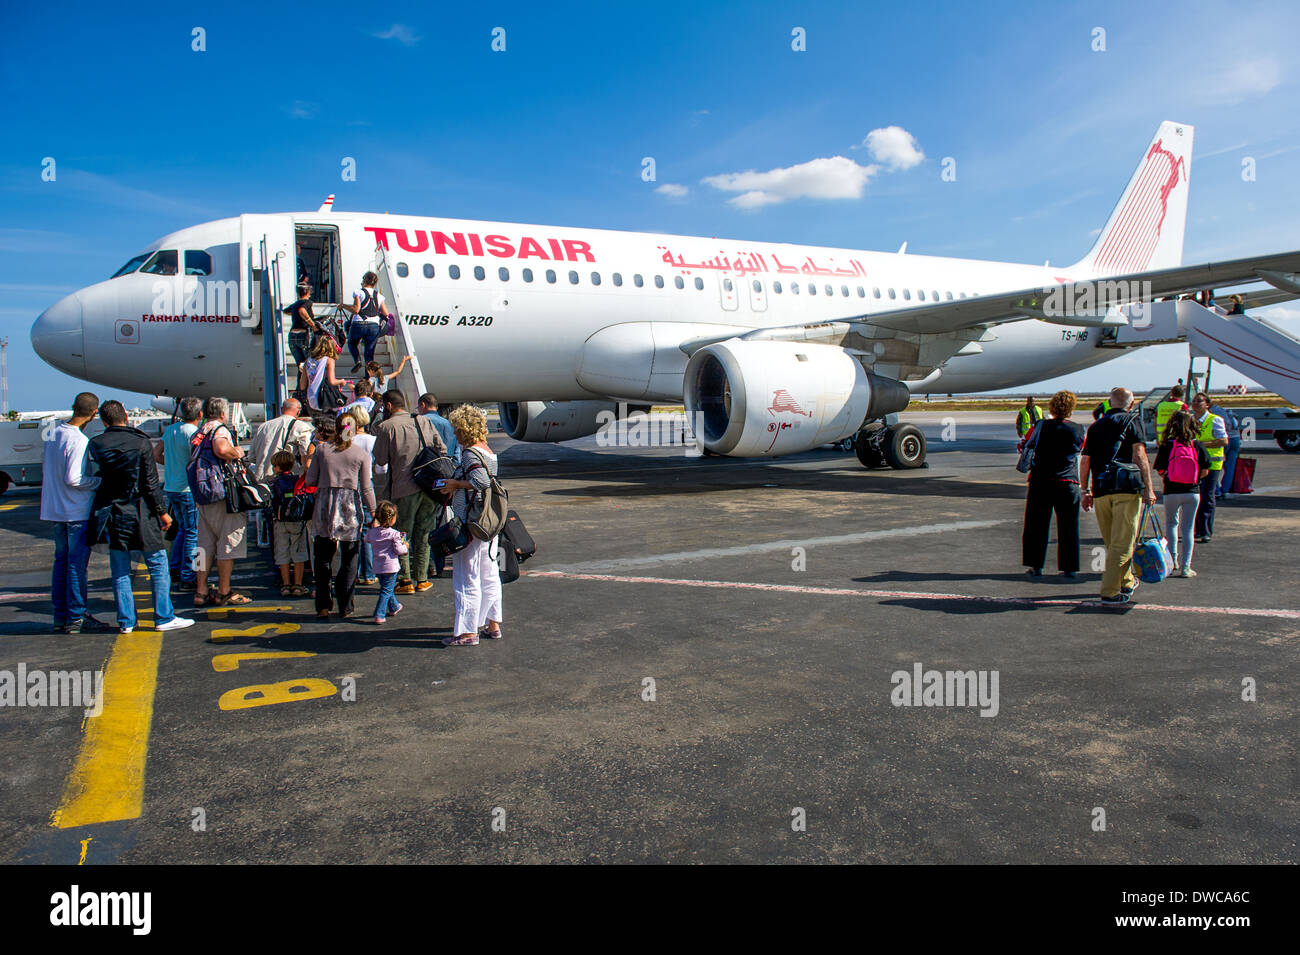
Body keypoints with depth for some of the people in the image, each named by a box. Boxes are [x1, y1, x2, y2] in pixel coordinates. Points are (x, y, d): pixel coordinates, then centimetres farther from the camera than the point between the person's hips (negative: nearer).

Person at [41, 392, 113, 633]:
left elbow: (44, 466, 15)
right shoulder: (79, 441, -19)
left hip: (53, 509, 8)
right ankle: (76, 618, 2)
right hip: (77, 511, -8)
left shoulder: (53, 432, 6)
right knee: (77, 564, -2)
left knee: (61, 561, 14)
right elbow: (73, 479, -22)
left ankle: (60, 617, 20)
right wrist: (100, 482, -9)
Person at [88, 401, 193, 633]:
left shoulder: (96, 444, -1)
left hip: (110, 514, 4)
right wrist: (162, 512, -2)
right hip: (139, 513, -4)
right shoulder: (141, 442, -11)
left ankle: (125, 621, 14)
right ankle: (164, 618, 7)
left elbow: (101, 474, 10)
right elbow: (150, 483, -10)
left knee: (120, 570, 11)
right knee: (158, 565, 5)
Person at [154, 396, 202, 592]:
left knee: (184, 529, 21)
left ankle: (173, 571, 21)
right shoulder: (193, 433, -16)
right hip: (188, 489, -8)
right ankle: (187, 579, 1)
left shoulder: (170, 430, 9)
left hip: (171, 488, 8)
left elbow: (156, 454, 16)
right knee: (193, 533, -1)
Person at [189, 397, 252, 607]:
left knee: (205, 545, 12)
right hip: (223, 495, -8)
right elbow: (222, 449, -31)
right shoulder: (220, 430, -9)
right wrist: (237, 453, -12)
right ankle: (224, 593, 3)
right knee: (228, 544, 0)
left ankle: (201, 591, 14)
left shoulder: (197, 434, 17)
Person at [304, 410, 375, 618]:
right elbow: (366, 488, -1)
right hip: (350, 507, -2)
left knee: (323, 558, 13)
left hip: (324, 504, 2)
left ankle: (322, 606, 13)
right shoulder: (361, 454, -1)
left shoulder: (322, 450, 4)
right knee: (349, 560, 6)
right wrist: (373, 511, 8)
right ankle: (345, 607, 6)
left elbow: (310, 480, 4)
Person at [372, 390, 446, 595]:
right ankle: (421, 579, 14)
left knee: (402, 534, 7)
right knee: (423, 534, 12)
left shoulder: (386, 427, -2)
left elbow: (381, 460, 0)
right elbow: (442, 450, 8)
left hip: (405, 487, -4)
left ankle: (405, 580, 4)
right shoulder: (424, 422, 10)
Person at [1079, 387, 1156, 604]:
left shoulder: (1095, 426, 17)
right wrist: (1149, 488, -8)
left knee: (1112, 542, 17)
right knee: (1123, 542, -3)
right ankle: (1110, 591, -8)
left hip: (1100, 490, 5)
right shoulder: (1132, 420, 4)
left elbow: (1084, 461, 12)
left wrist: (1086, 491, 18)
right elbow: (1139, 454, -8)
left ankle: (1126, 582, 34)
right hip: (1127, 488, -5)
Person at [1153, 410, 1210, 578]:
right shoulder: (1197, 445, -5)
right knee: (1187, 529, 8)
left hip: (1171, 492, -1)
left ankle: (1173, 561, 10)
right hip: (1192, 492, 1)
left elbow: (1159, 470, -7)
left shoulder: (1166, 446, -10)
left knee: (1171, 523, 19)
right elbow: (1205, 471, -1)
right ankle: (1185, 567, 6)